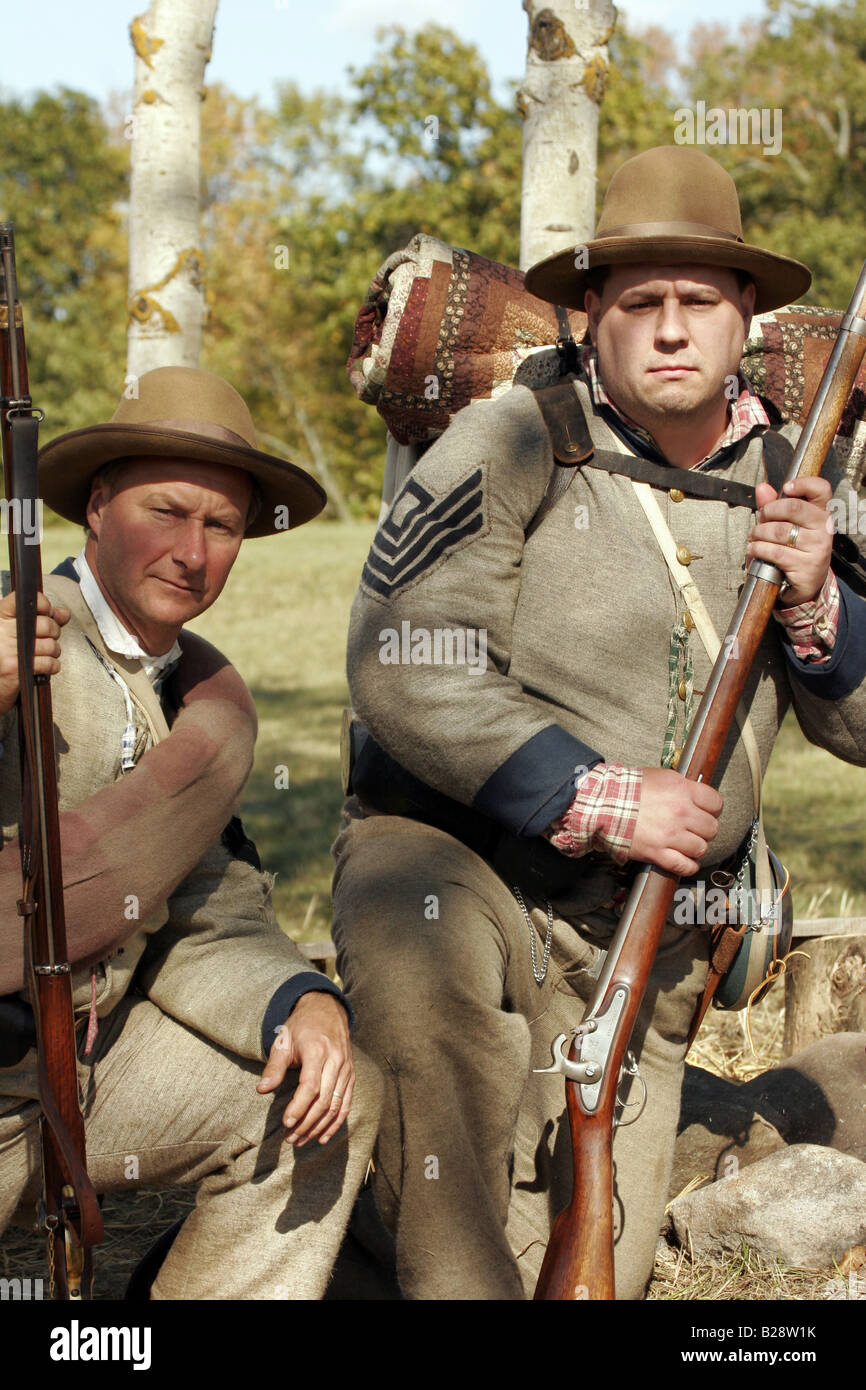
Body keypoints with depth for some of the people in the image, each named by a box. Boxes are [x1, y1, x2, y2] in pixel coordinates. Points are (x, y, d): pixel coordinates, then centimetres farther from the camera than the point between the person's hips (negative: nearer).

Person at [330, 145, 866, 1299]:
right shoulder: (510, 447, -9)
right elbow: (405, 674, -18)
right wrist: (598, 798, -22)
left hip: (650, 935, 5)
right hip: (450, 856, -4)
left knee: (595, 1271, 4)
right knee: (434, 968, -40)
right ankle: (458, 1280, -27)